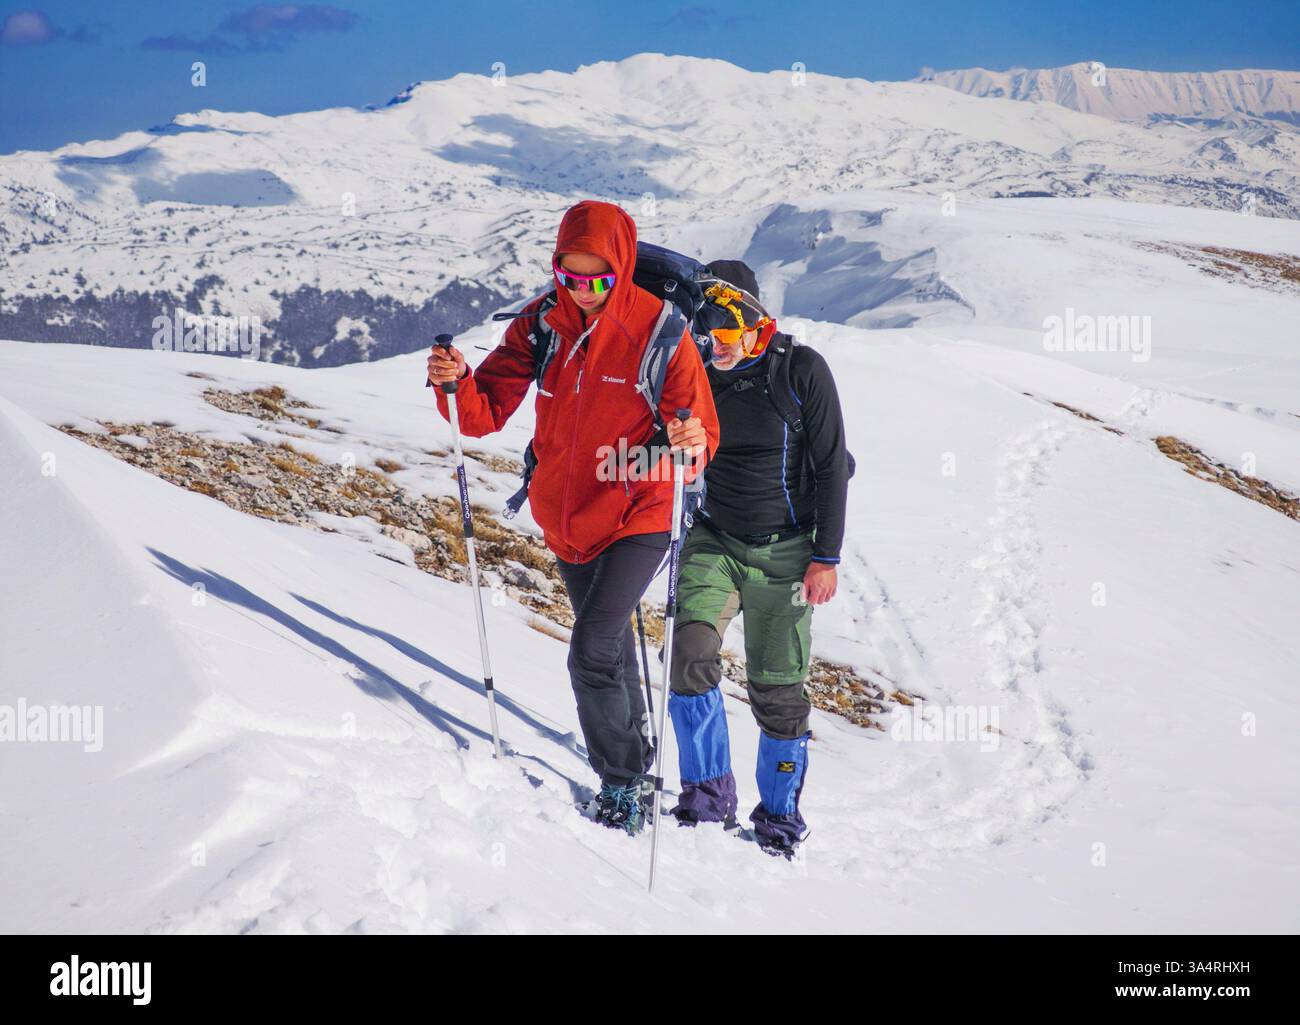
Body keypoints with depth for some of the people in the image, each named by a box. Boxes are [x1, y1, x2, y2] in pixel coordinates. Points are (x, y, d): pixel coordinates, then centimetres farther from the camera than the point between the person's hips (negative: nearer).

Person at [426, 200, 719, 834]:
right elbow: (487, 413, -6)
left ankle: (621, 788, 0)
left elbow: (700, 435, -14)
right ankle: (635, 762, 41)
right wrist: (458, 383, -27)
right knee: (611, 649, 21)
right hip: (565, 517, 5)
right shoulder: (542, 325, -5)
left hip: (637, 516, -5)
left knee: (592, 653, -17)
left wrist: (691, 443, -37)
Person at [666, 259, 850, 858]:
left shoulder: (800, 370, -9)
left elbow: (830, 466, -6)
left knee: (777, 687, 1)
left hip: (783, 550, -3)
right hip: (713, 540, 3)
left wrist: (825, 557, -9)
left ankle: (780, 814, 20)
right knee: (691, 653, -19)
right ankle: (709, 794, -5)